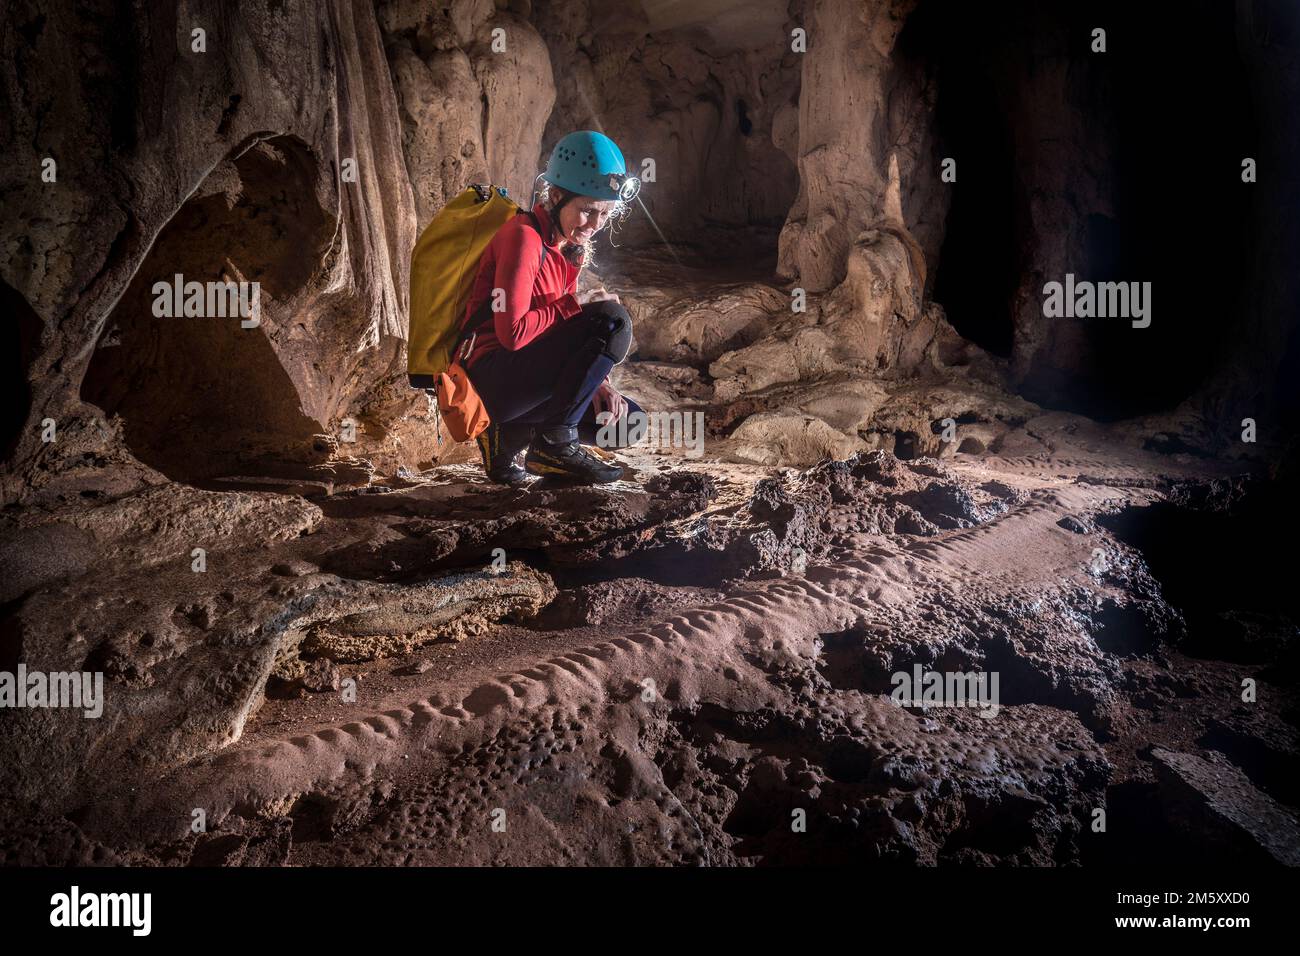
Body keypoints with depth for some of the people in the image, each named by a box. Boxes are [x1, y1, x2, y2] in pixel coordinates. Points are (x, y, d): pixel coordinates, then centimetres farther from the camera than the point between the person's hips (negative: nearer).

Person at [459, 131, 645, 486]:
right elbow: (512, 333, -24)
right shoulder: (523, 237, -16)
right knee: (614, 321, -22)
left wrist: (596, 383, -2)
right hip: (494, 379, -9)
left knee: (625, 421, 2)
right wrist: (576, 304, -15)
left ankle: (509, 434, 7)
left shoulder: (569, 248, 13)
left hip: (527, 374, 9)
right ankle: (555, 442, -13)